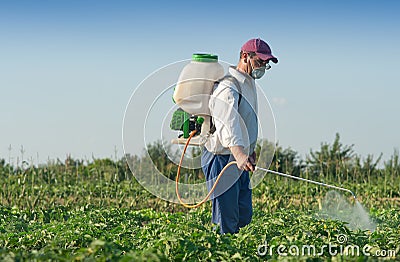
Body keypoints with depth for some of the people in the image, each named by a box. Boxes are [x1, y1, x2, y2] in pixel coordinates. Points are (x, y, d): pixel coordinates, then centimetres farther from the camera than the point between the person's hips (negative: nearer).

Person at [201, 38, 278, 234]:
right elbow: (227, 124, -37)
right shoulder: (228, 87, -20)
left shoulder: (249, 84, 14)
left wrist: (251, 150, 29)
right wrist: (239, 154, -51)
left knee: (244, 216, 11)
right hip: (221, 159, -10)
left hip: (239, 159, 10)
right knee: (227, 222, -11)